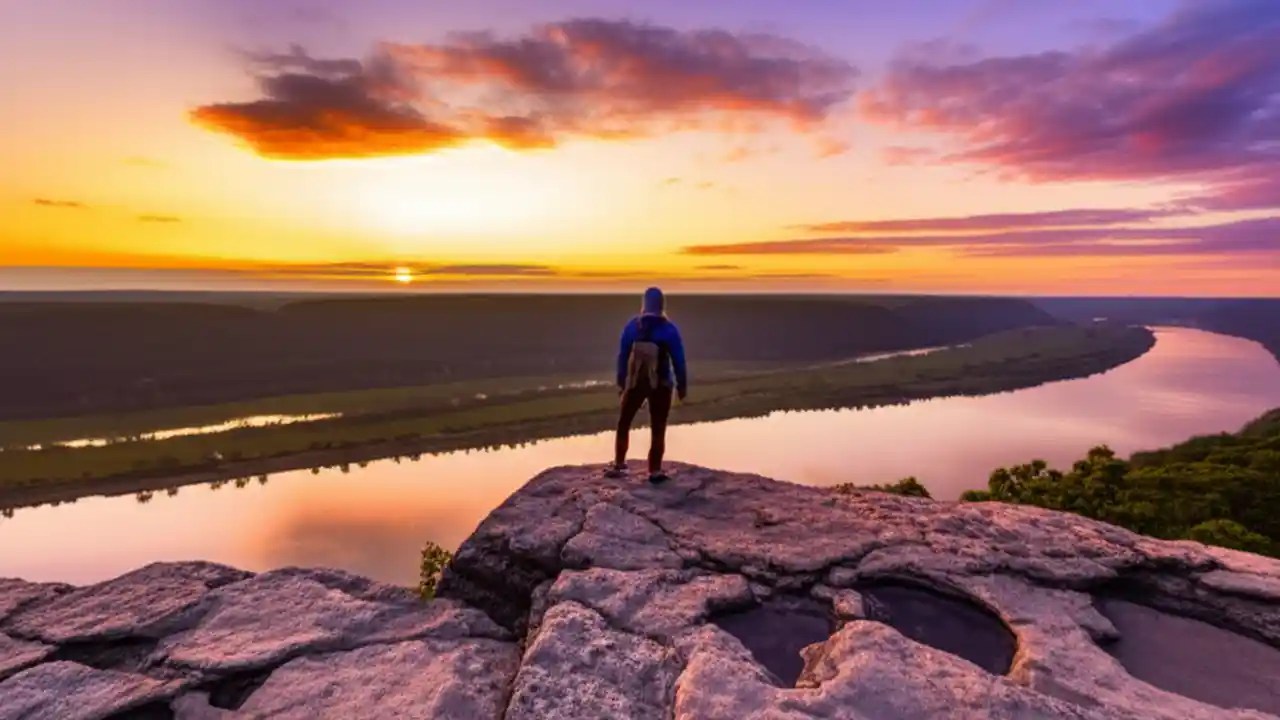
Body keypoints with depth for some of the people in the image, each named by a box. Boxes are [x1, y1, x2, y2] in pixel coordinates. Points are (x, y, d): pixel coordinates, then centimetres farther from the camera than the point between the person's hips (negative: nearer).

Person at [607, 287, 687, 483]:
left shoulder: (632, 326, -1)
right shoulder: (669, 329, -7)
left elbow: (622, 356, 1)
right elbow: (678, 360, -6)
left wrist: (621, 382, 10)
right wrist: (682, 385, 3)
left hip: (635, 383, 2)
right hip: (661, 385, -1)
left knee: (623, 423, 17)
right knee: (658, 429, 6)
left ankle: (619, 465, 21)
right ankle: (655, 471, 7)